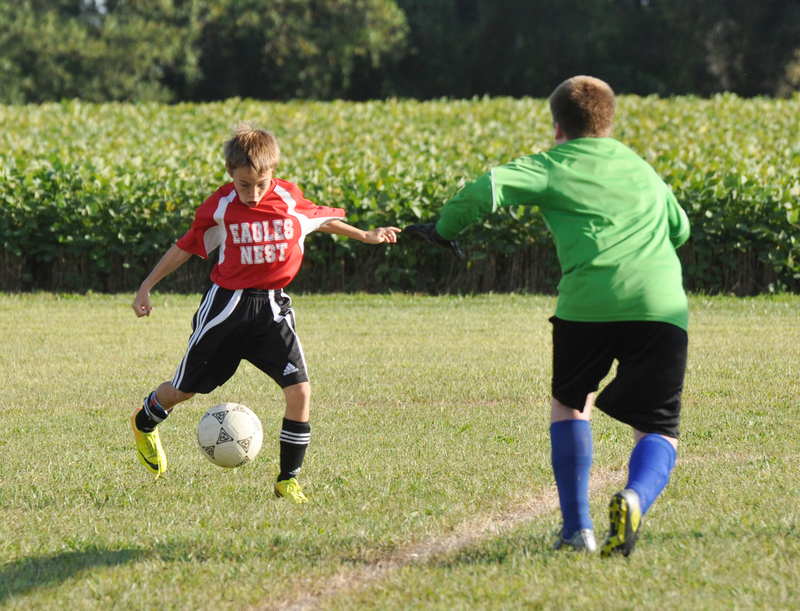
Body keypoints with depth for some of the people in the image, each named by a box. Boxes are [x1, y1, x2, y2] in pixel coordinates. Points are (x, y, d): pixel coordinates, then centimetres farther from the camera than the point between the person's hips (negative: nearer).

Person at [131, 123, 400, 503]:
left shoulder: (289, 199, -4)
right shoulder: (220, 208, -9)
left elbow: (318, 220, 19)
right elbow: (186, 246, 5)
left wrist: (365, 236, 27)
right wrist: (147, 286, 6)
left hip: (272, 308, 1)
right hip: (226, 305, -1)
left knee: (299, 391, -16)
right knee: (184, 390, 12)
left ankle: (288, 481, -2)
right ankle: (145, 423, 48)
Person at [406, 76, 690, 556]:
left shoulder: (552, 167, 15)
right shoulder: (642, 168, 28)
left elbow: (490, 188, -2)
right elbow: (680, 230, 42)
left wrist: (445, 229, 12)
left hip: (590, 300, -2)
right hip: (662, 303, 2)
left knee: (570, 404, 24)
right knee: (657, 431, 6)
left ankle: (577, 527, 15)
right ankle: (635, 499, -27)